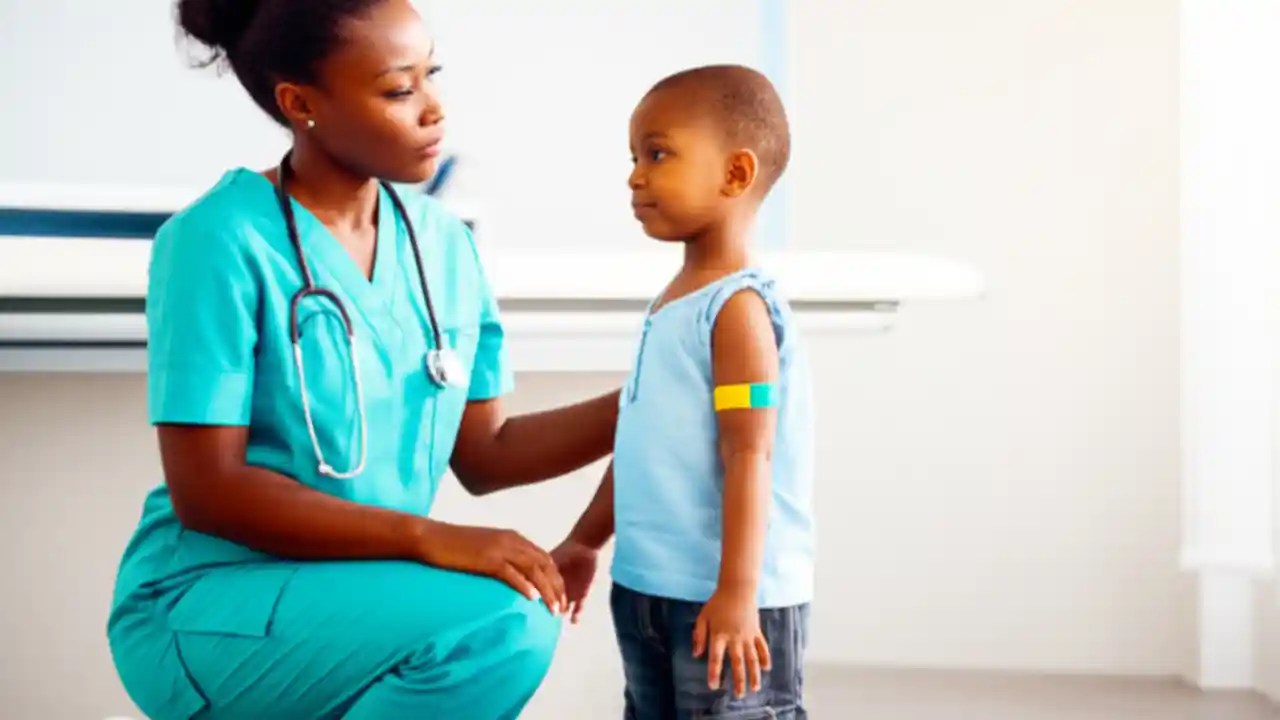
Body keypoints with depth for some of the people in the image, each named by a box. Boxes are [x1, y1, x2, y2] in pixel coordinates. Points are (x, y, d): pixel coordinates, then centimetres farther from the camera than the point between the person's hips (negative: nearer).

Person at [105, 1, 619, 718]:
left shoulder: (443, 243, 4)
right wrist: (429, 538, -27)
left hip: (359, 599, 7)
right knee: (501, 622, -27)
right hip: (205, 611, -7)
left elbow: (483, 455, 11)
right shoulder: (221, 242, -16)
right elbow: (205, 491, -20)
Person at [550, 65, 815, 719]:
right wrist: (584, 542, 26)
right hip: (649, 586, 10)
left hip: (722, 595, -10)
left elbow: (749, 457, -20)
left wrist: (737, 592, -24)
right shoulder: (671, 302, 13)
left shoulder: (737, 306, -15)